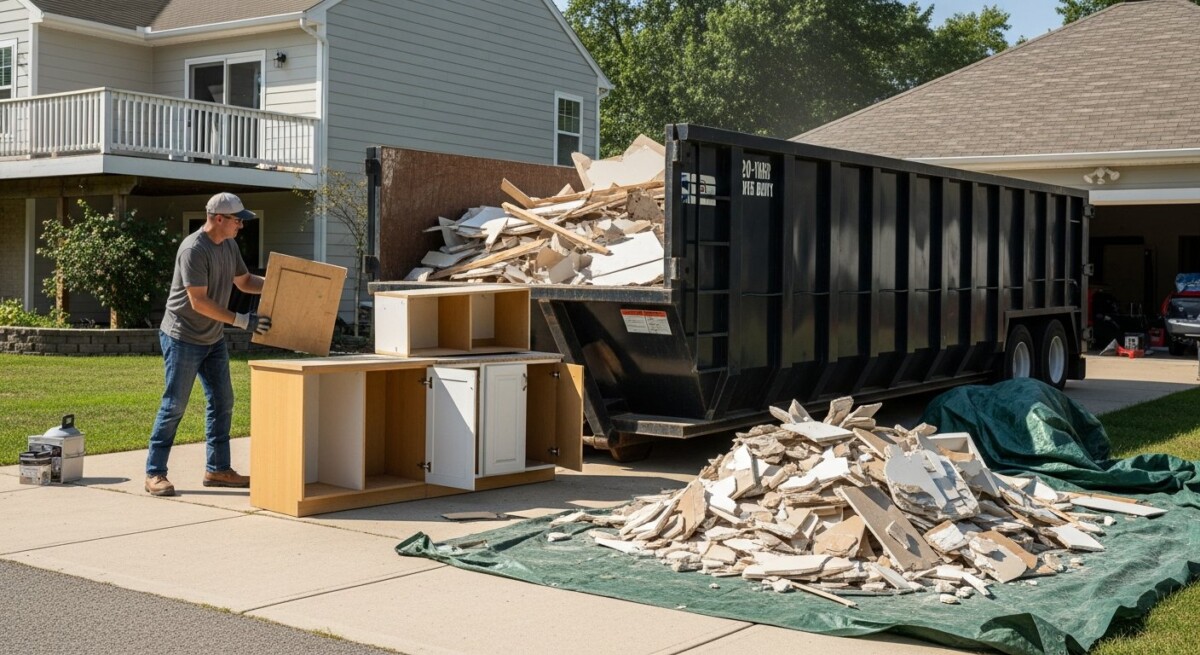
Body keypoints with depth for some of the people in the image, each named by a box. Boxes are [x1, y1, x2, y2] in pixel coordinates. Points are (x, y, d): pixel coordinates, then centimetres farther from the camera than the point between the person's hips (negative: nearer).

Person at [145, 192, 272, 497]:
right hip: (183, 338, -9)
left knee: (222, 403, 9)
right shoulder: (193, 249, -22)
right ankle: (154, 473, 4)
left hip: (213, 339, 9)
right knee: (174, 406, -4)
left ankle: (217, 469, 17)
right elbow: (199, 302, -24)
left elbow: (244, 281, 18)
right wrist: (242, 321, -25)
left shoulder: (229, 245, 5)